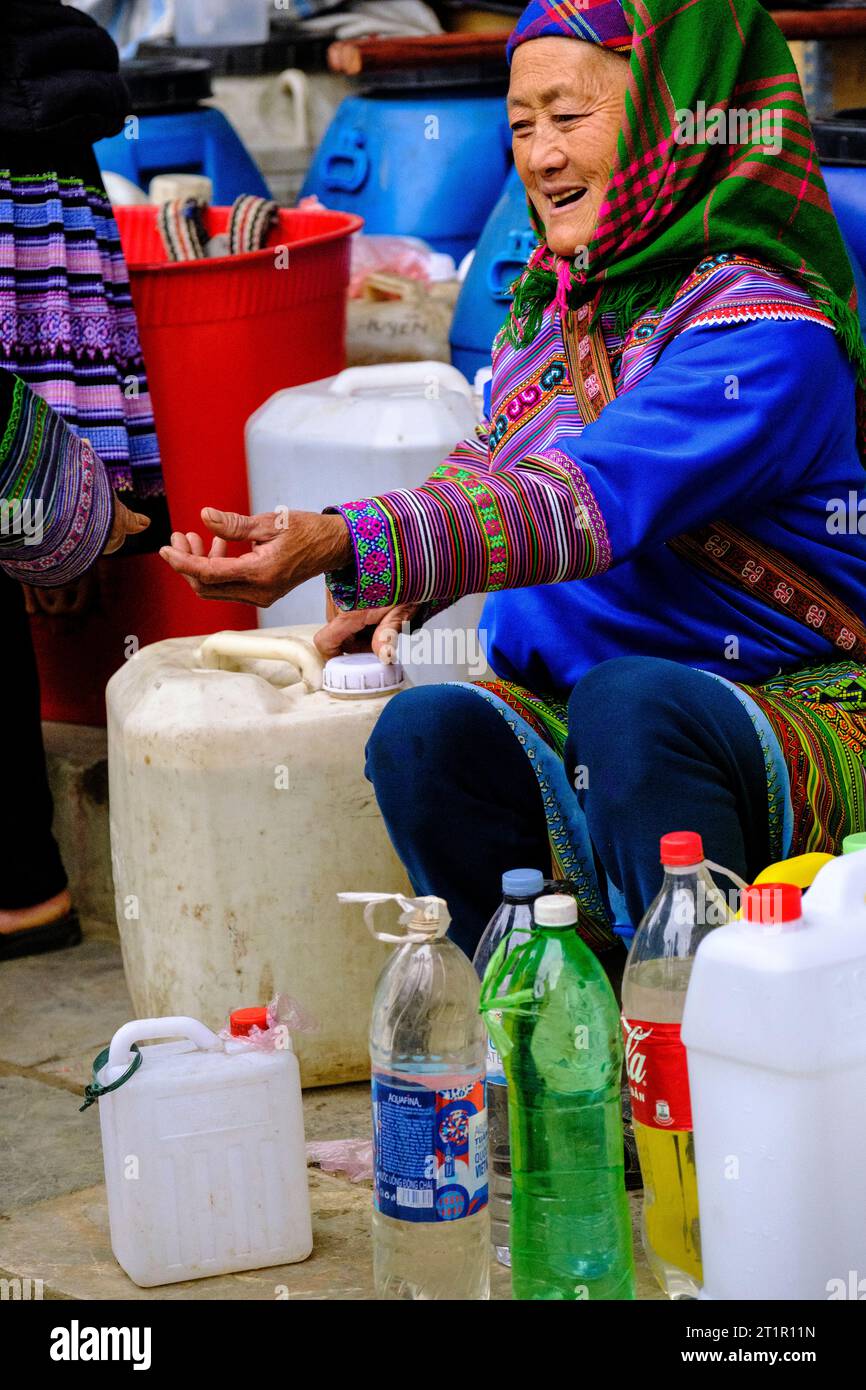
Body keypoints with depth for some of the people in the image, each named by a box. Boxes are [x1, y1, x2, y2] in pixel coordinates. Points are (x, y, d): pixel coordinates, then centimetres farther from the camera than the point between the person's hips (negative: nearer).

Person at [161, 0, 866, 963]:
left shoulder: (770, 333, -17)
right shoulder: (547, 307, 9)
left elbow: (584, 503, -31)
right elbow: (484, 477, 25)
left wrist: (346, 545, -42)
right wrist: (394, 593, 3)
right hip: (567, 706, 7)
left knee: (631, 702, -37)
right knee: (425, 736, -23)